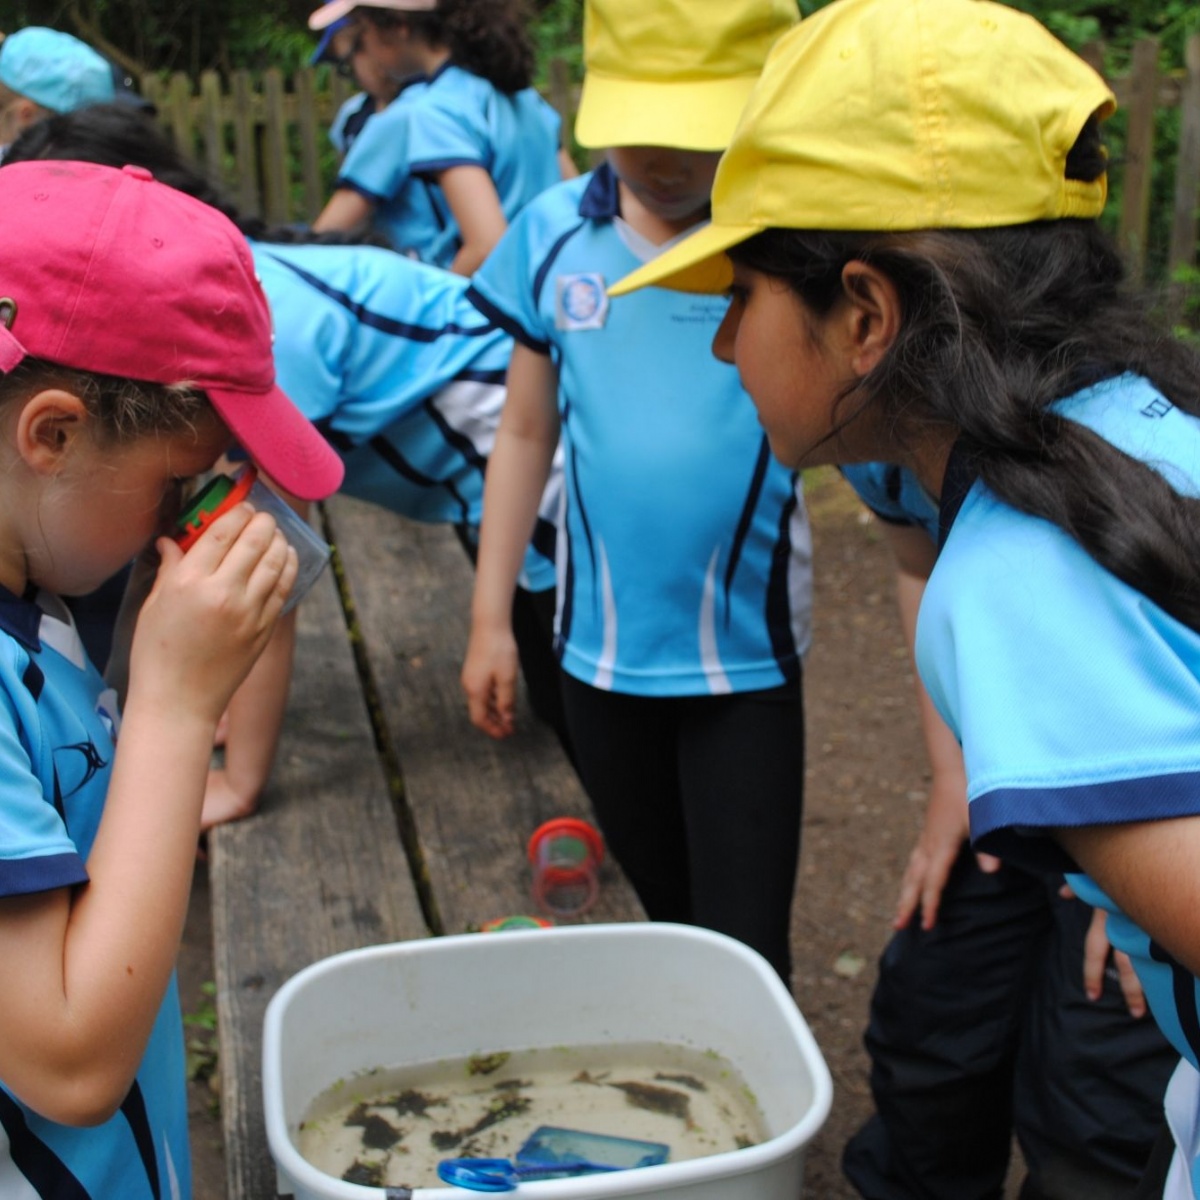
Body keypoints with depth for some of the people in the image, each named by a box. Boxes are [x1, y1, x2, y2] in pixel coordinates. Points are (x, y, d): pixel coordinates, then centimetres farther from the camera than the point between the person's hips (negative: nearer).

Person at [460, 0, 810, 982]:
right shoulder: (555, 235, -3)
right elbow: (527, 431, 6)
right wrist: (490, 621, 7)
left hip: (746, 657, -3)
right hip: (602, 648, 4)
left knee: (744, 949, 1)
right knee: (666, 915, 22)